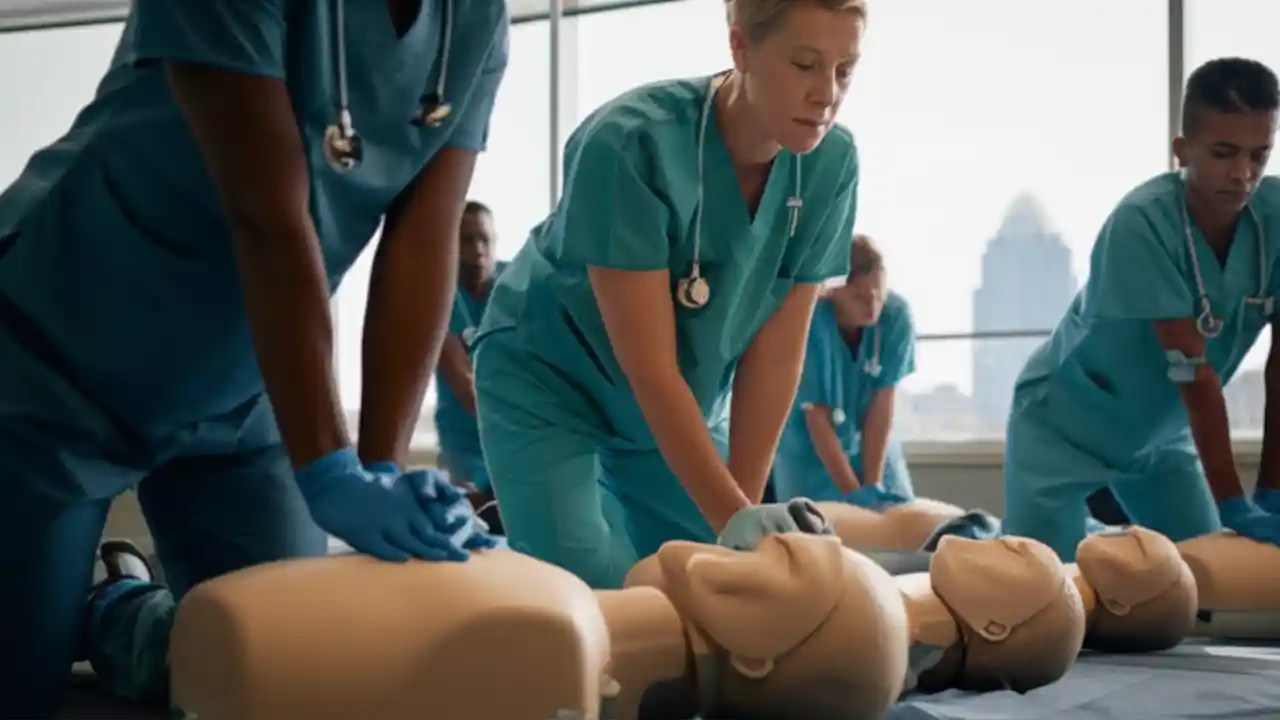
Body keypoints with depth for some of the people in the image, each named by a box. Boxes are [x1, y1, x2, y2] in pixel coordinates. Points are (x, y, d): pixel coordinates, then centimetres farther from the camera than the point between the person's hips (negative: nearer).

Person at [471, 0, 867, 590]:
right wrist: (732, 515, -35)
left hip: (686, 409, 5)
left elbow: (776, 352, -12)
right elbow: (649, 368, -31)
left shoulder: (831, 164, -16)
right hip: (552, 386, -5)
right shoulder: (632, 143, -31)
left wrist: (747, 506, -16)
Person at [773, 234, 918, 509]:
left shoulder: (897, 314, -21)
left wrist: (873, 483, -19)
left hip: (871, 444, 3)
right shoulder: (810, 323, -30)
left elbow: (882, 403, -17)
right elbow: (817, 419, -23)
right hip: (809, 449, -3)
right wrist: (853, 492, -25)